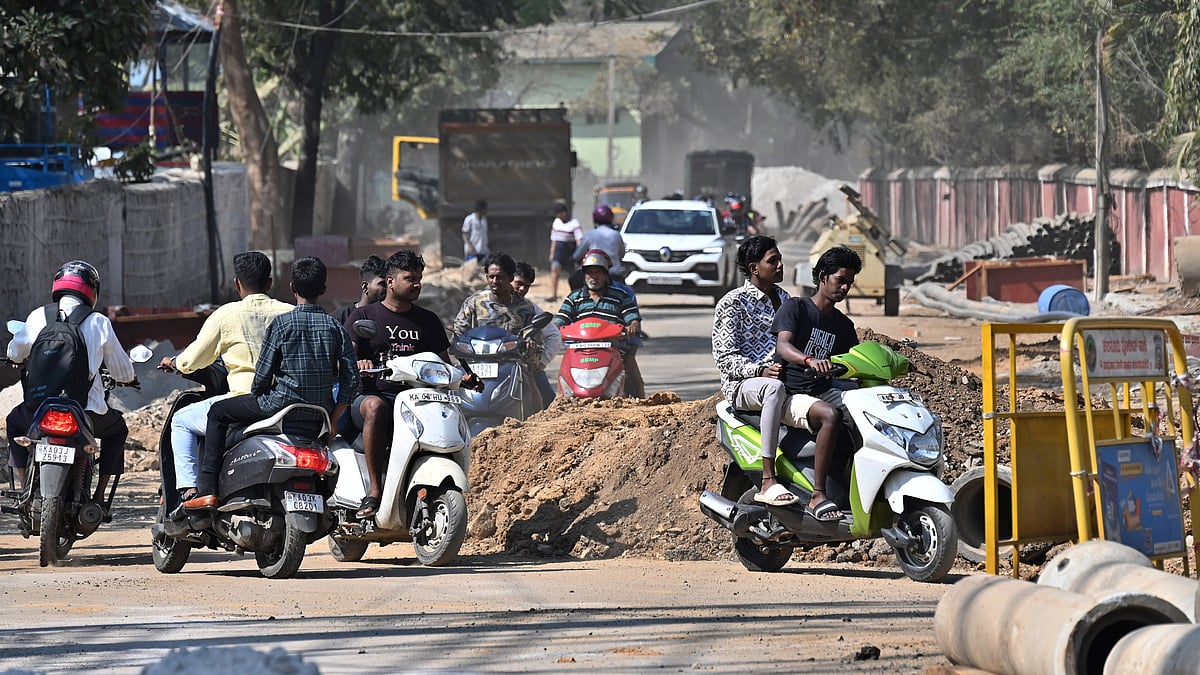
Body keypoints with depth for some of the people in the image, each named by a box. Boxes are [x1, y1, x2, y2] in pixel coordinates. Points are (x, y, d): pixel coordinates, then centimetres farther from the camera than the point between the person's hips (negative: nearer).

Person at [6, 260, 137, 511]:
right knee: (117, 429, 30)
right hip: (87, 412, -1)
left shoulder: (39, 316, 4)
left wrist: (17, 358, 45)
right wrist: (129, 377, 33)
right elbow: (122, 371, 8)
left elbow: (15, 353, 20)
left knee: (15, 422, 34)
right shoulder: (99, 323, 1)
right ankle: (99, 497, 21)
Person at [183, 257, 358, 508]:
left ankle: (207, 490, 2)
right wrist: (333, 421, 8)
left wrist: (257, 396, 15)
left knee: (218, 412, 12)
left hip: (282, 403, -5)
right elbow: (351, 377, 0)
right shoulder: (335, 327, 4)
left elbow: (263, 374, -7)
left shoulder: (281, 324, -7)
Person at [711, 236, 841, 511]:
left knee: (831, 415, -24)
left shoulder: (783, 298, 22)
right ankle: (768, 481, -45)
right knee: (774, 387, -43)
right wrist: (760, 371, -23)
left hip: (787, 383, 6)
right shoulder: (733, 302, 0)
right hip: (743, 385, -6)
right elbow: (724, 357, -7)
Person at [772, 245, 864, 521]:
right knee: (831, 416, -36)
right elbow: (783, 346, -18)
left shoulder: (844, 325, 20)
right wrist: (810, 360, -39)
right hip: (791, 391, -6)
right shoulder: (795, 308, 0)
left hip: (824, 389, 6)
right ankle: (818, 496, -37)